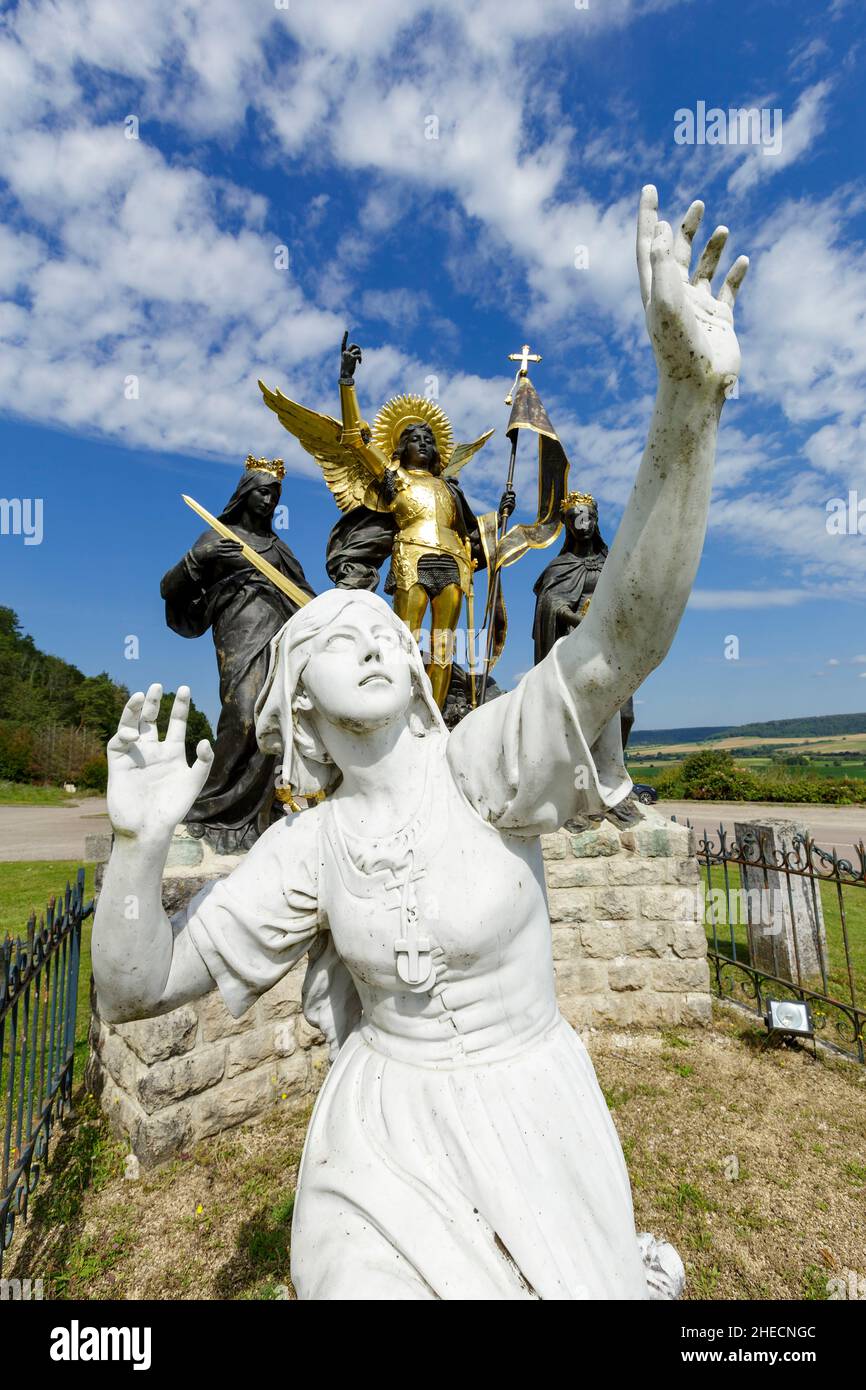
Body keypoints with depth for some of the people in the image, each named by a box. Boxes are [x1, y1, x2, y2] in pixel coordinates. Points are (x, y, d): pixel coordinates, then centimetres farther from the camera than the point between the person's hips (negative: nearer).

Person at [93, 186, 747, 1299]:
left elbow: (620, 639, -39)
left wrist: (690, 393, -48)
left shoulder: (483, 763, -22)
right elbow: (133, 989, -11)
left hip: (530, 1116, -1)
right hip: (383, 1128, 2)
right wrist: (138, 839, -27)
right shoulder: (309, 846, -12)